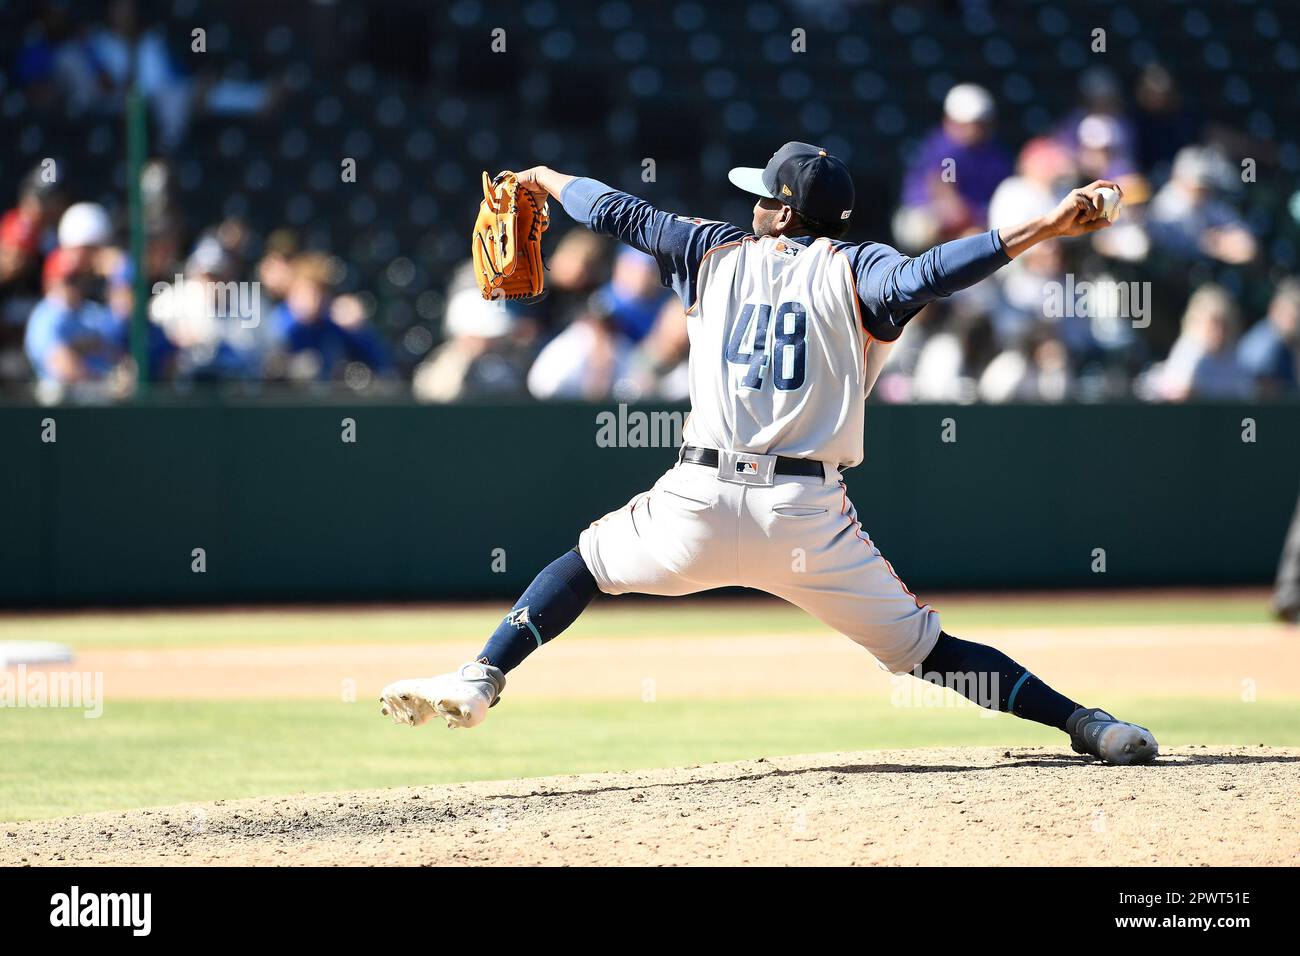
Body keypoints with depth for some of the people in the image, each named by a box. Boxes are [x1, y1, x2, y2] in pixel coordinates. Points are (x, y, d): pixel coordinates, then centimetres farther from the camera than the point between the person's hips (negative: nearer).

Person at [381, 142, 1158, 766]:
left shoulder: (719, 254, 12)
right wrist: (1048, 227, -23)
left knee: (588, 560, 27)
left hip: (702, 503, 1)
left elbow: (618, 213, 21)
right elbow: (923, 279, -18)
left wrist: (544, 179, 41)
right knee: (924, 648, 4)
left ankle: (480, 682, 12)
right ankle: (1086, 725, -9)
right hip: (809, 517, -1)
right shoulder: (849, 270, 3)